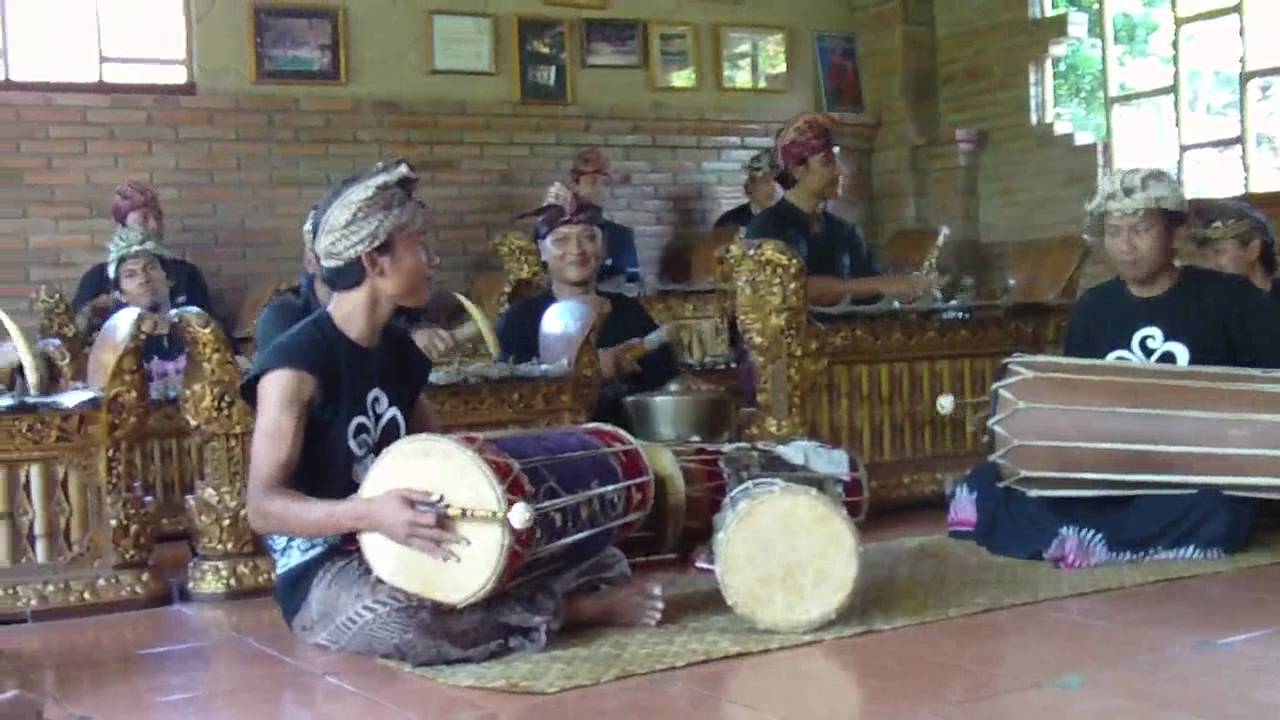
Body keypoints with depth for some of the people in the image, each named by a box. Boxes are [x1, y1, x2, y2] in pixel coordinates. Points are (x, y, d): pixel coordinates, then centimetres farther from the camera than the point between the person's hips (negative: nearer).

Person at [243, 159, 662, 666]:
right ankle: (576, 610, -21)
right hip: (323, 575, -6)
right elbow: (263, 506, -21)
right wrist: (368, 513, -36)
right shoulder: (294, 362, -16)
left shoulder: (399, 350, 9)